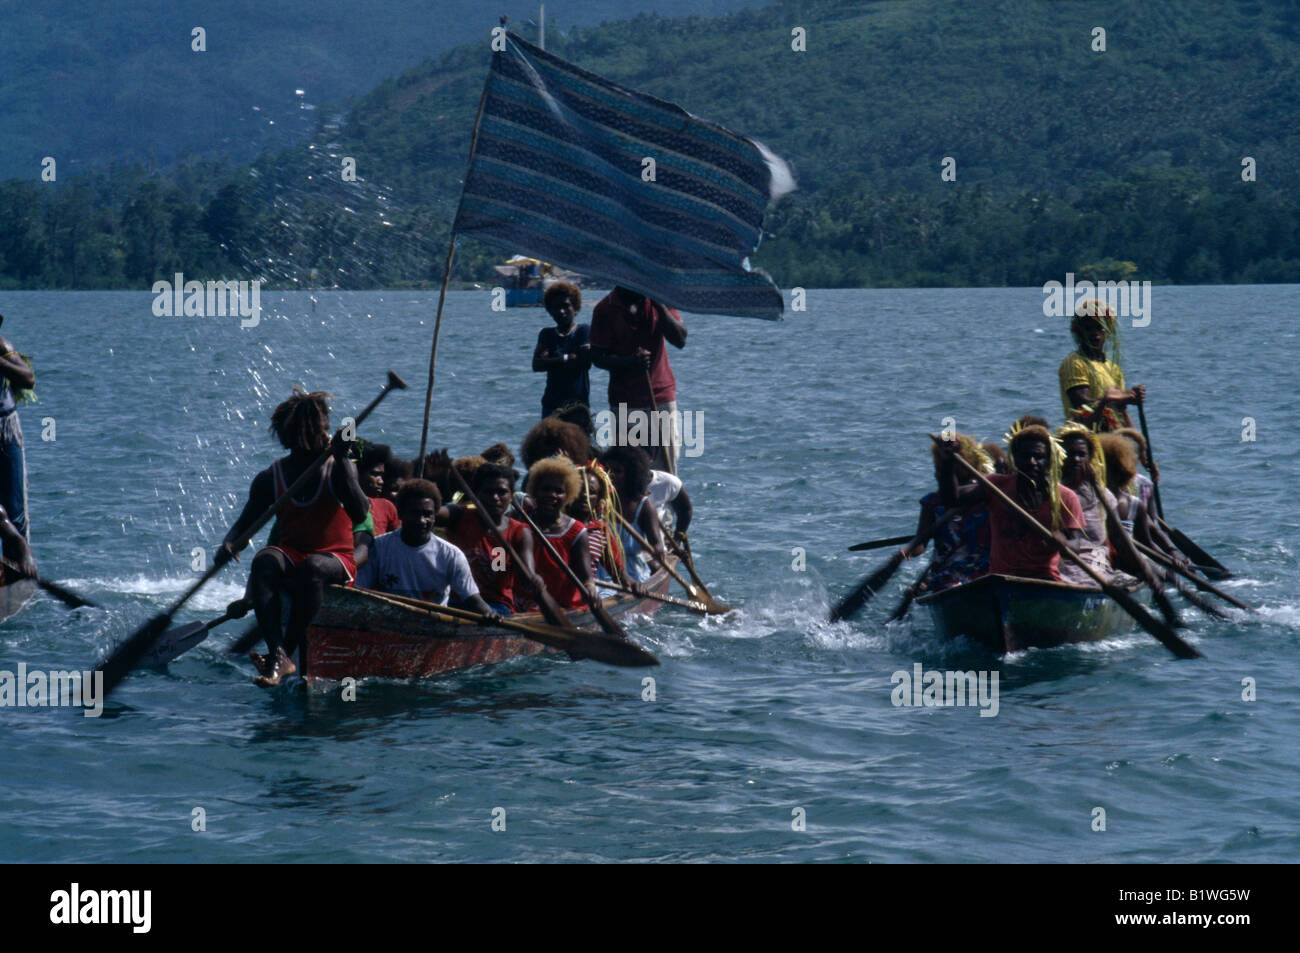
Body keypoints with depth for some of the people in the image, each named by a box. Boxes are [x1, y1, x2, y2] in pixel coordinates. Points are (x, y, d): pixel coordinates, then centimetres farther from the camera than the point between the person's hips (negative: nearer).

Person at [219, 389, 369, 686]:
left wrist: (342, 460, -20)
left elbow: (359, 514, -15)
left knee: (313, 567, -37)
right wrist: (229, 542, -14)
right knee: (263, 561, -31)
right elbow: (246, 522, 10)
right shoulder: (271, 478, 8)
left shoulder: (337, 467, 0)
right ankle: (278, 654, -45)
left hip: (337, 559, -2)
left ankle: (286, 652, -37)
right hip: (290, 556, 2)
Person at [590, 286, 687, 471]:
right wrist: (630, 361, -22)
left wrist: (659, 305, -14)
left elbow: (680, 340, -6)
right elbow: (597, 357, -4)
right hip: (625, 402, -2)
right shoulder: (606, 309, -4)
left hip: (662, 395, 2)